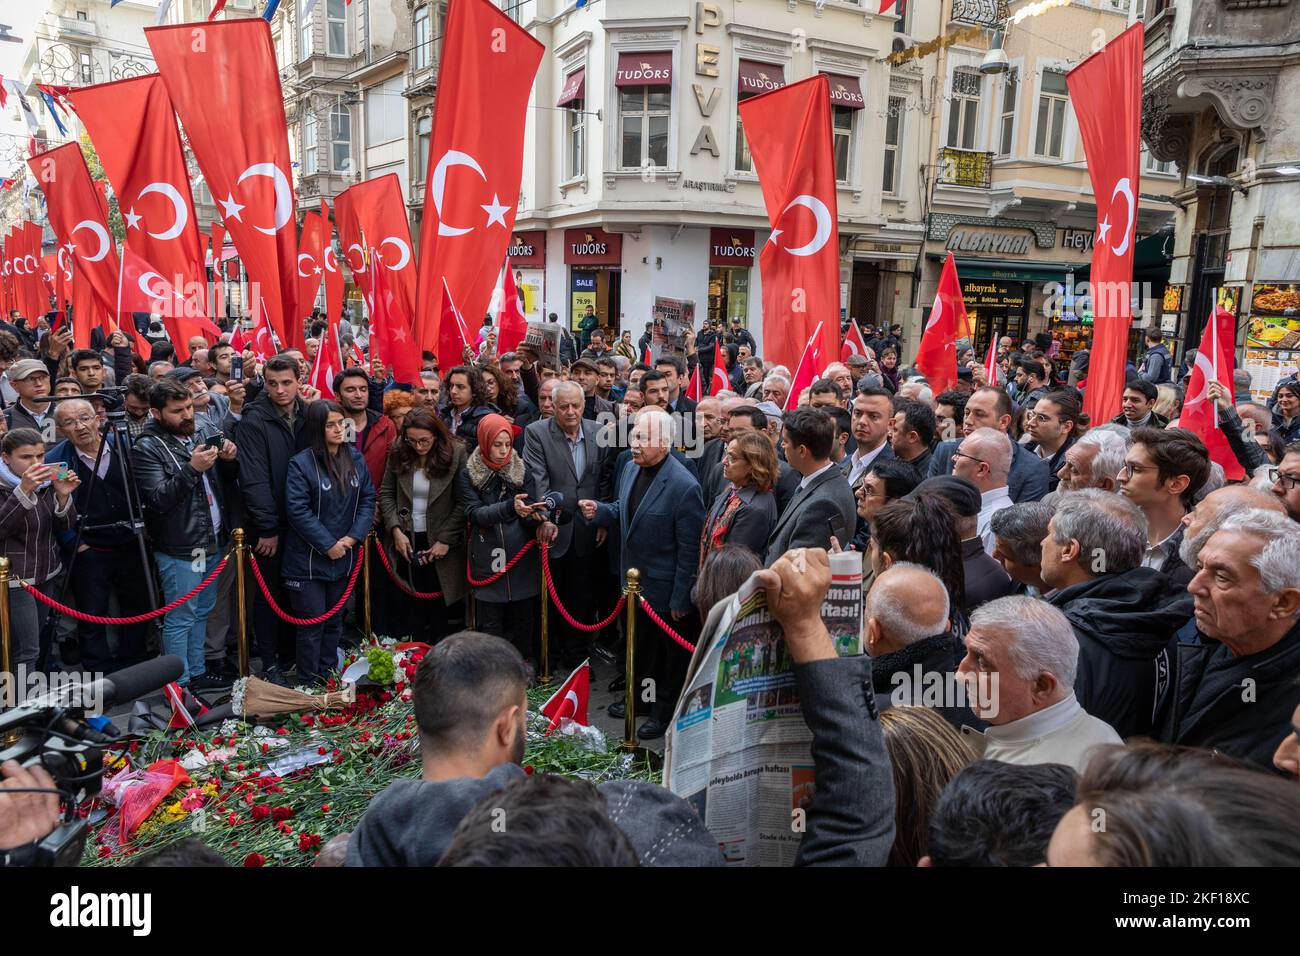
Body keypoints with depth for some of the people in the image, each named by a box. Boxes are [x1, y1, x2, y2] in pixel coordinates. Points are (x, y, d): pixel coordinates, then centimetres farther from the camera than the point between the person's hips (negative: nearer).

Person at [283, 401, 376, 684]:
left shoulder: (356, 458, 3)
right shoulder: (301, 464, -14)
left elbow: (368, 499, 4)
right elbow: (298, 512, -17)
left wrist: (353, 537, -9)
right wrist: (328, 545, -16)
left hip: (344, 557, 5)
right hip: (309, 560, -5)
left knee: (334, 621, 16)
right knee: (312, 625, 2)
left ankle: (329, 680, 29)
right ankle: (309, 686, 16)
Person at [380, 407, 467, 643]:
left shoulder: (456, 453, -11)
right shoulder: (398, 453, -2)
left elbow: (462, 503, -9)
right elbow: (386, 494, 5)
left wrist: (445, 540, -12)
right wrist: (396, 530, -5)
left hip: (440, 543, -2)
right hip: (407, 540, 2)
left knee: (439, 606, 5)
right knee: (412, 608, 8)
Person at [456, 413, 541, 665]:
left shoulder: (521, 472, 6)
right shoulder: (468, 475, 0)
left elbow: (528, 518, 1)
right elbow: (475, 513, -13)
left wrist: (534, 516, -24)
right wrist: (509, 507, -30)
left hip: (522, 561, 2)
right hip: (488, 562, -1)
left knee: (522, 622, 8)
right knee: (490, 626, 1)